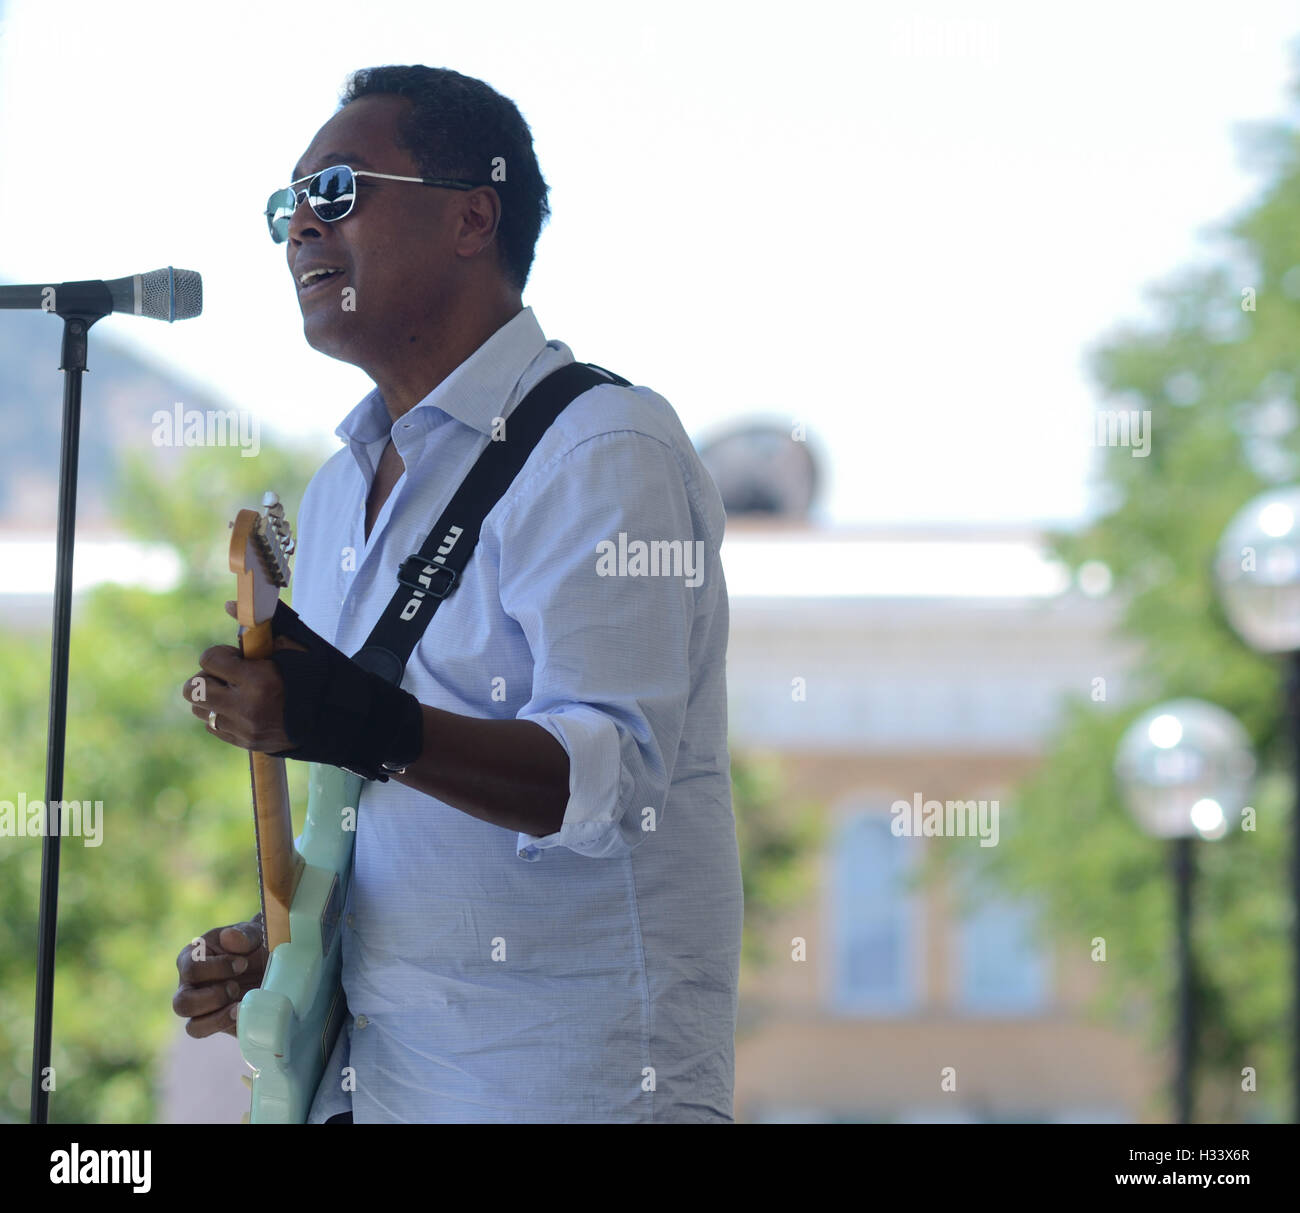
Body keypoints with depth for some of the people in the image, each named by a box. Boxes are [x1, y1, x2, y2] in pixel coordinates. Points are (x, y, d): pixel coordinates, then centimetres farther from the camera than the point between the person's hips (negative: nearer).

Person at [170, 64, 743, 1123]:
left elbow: (610, 777, -24)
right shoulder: (337, 492, 16)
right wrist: (274, 955, 7)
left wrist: (365, 731, -37)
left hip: (572, 1077, -8)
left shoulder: (606, 453, -12)